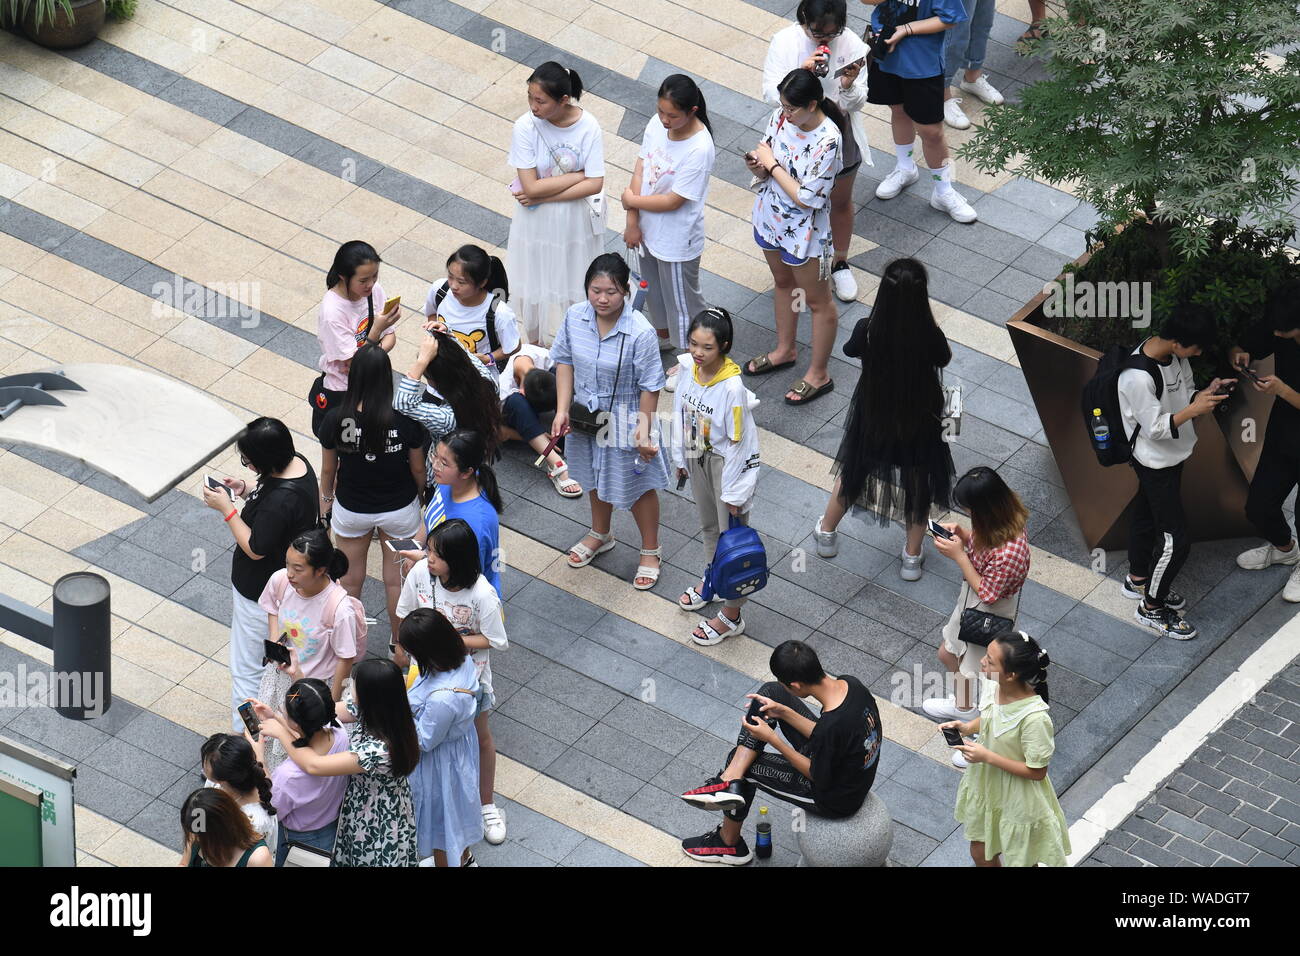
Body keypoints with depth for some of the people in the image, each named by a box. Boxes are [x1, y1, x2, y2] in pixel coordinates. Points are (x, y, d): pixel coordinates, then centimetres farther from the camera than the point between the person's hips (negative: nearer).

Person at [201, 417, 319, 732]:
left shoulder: (280, 500, -37)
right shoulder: (296, 463, -8)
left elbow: (255, 549, -26)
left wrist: (226, 508, -20)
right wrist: (247, 492, -2)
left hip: (260, 596, -10)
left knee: (247, 671, 6)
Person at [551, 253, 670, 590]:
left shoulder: (640, 333, -30)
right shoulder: (575, 317, -16)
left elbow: (650, 386, -21)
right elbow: (564, 360, -3)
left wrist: (644, 431, -18)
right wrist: (562, 410, -9)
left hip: (625, 423, -5)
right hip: (588, 418, 5)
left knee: (637, 487, 16)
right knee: (596, 479, 29)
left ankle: (650, 551, 40)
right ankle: (600, 535, 56)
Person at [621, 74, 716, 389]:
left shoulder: (699, 150, -32)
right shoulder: (657, 124, -12)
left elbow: (673, 201, -27)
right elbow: (641, 168, -5)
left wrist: (631, 200, -14)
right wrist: (633, 222, -6)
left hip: (677, 239, -7)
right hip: (649, 228, 7)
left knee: (681, 296, 14)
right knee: (652, 284, 29)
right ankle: (662, 332, 55)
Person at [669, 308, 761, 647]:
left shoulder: (732, 387, -32)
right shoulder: (689, 368, -13)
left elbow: (738, 441, -24)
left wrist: (734, 492, -17)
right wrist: (680, 458, 13)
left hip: (728, 463, -7)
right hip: (698, 458, 7)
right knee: (709, 525, 29)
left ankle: (731, 615, 20)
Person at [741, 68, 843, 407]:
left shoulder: (827, 141, -32)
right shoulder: (780, 118, -11)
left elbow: (806, 199, -30)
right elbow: (768, 171, 3)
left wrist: (772, 165, -24)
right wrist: (758, 167, -20)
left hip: (804, 234, -7)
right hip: (771, 219, 7)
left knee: (817, 301, 12)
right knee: (783, 283, 28)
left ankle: (818, 374, 28)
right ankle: (785, 350, 50)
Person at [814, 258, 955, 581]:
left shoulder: (868, 330, -26)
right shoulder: (930, 336, -29)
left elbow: (850, 350, -3)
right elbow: (944, 360, -6)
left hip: (872, 416, 1)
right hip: (918, 420, -1)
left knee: (853, 472, 27)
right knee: (918, 483, 23)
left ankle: (827, 533, 47)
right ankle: (912, 557, 35)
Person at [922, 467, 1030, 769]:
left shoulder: (1009, 553, -41)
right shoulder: (1003, 521, -16)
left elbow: (986, 593, -28)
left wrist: (958, 555, -28)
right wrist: (961, 533, -14)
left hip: (991, 617, -9)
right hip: (970, 605, 9)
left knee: (976, 676, 12)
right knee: (948, 655, 31)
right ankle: (962, 706, 60)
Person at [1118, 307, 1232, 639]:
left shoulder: (1174, 354, -10)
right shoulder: (1139, 377, -36)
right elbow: (1155, 428, -28)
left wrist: (1206, 393, -13)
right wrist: (1194, 410, -31)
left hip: (1169, 457, 9)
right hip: (1155, 463, -9)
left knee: (1145, 516, 28)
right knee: (1175, 540, 0)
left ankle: (1139, 579, 50)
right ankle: (1152, 607, 20)